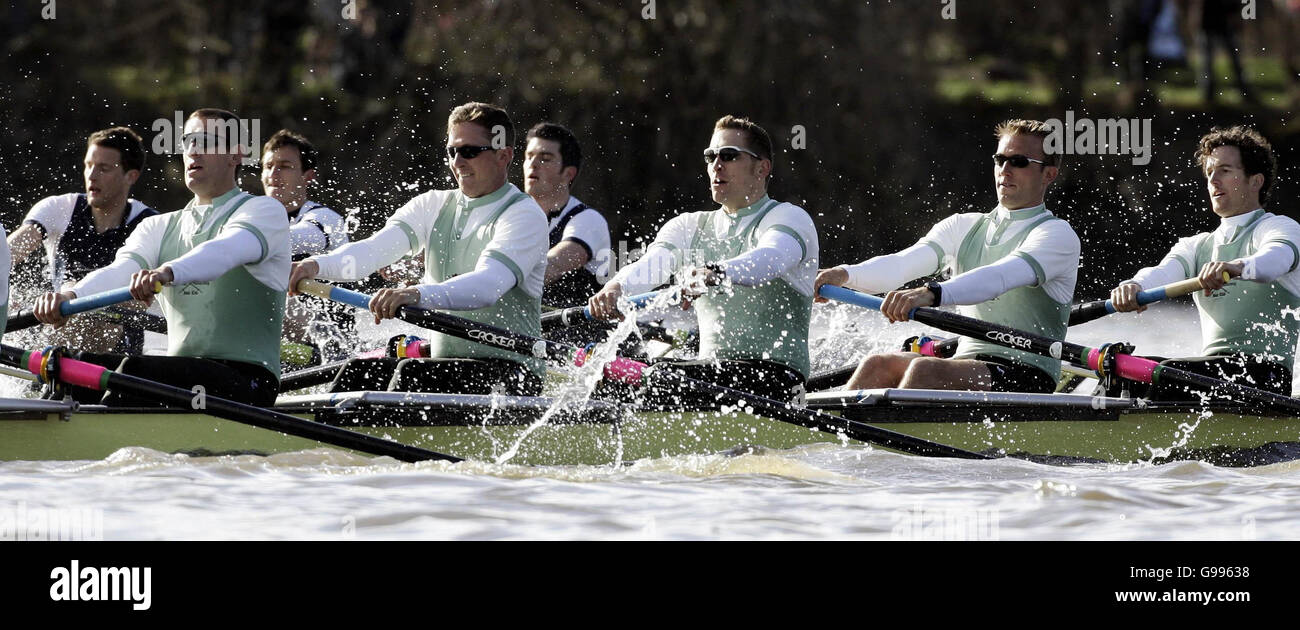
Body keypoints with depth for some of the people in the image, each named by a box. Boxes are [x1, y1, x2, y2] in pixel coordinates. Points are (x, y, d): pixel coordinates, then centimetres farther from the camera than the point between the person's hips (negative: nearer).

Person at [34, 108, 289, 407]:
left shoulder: (265, 211, 2)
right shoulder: (159, 227, 22)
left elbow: (226, 251, -22)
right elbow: (120, 270, 0)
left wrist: (169, 272, -44)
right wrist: (71, 295, -24)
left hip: (247, 380, -6)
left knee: (135, 370, -32)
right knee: (81, 363, -17)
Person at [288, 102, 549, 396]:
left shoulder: (525, 215, -7)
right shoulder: (434, 206, 14)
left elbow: (488, 286, -25)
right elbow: (375, 248, -3)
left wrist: (420, 294, -44)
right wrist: (318, 265, -25)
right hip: (443, 363, 6)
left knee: (412, 372, -29)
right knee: (359, 372, -16)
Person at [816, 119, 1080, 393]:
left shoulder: (1058, 234, -2)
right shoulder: (964, 227, 19)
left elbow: (1000, 277, -22)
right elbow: (903, 264, 2)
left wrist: (933, 294, -41)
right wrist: (846, 274, -20)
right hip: (966, 363, 6)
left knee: (925, 370, -31)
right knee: (879, 365, -20)